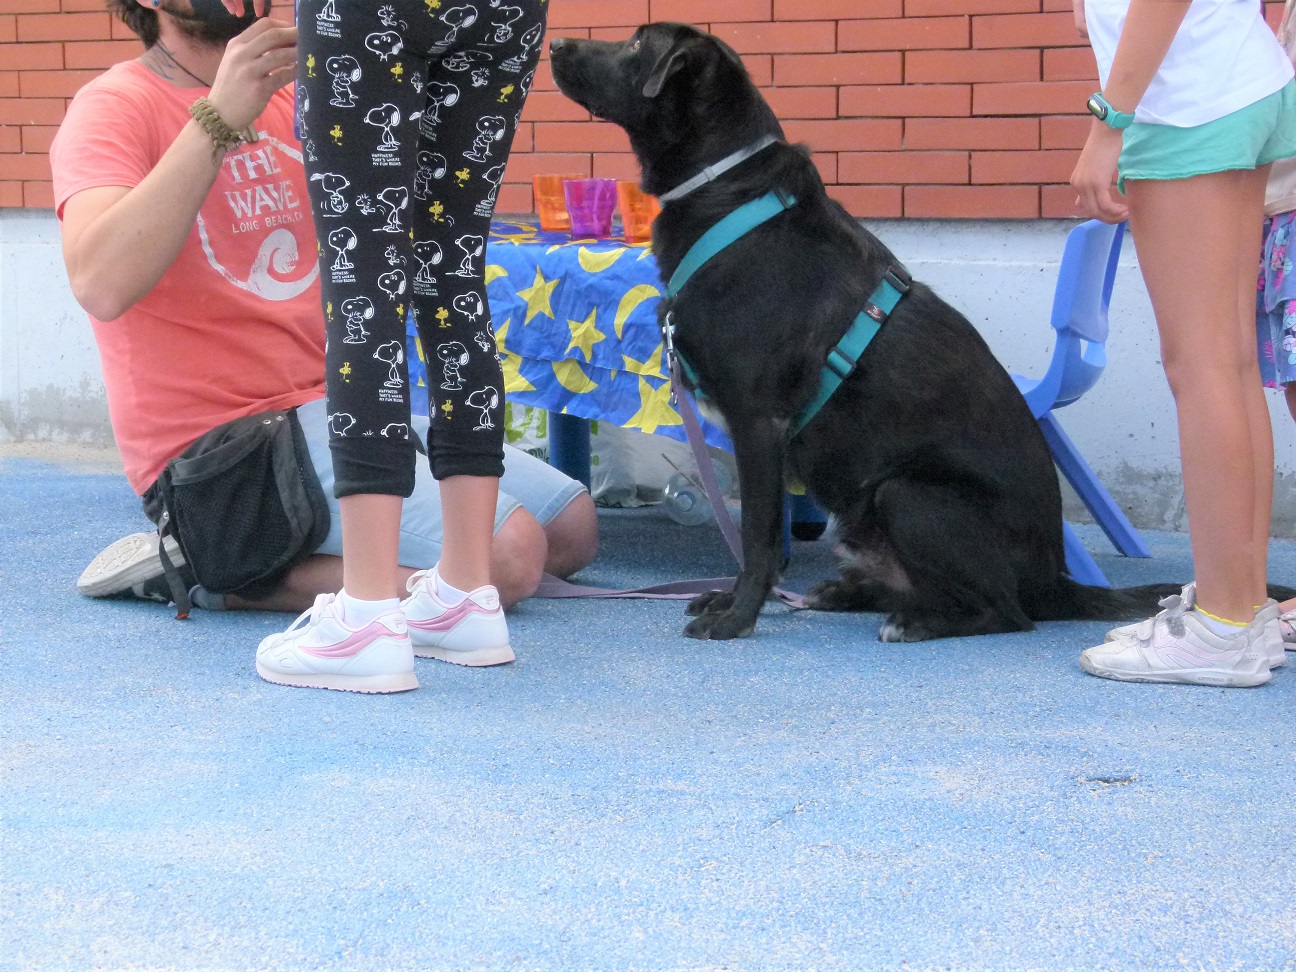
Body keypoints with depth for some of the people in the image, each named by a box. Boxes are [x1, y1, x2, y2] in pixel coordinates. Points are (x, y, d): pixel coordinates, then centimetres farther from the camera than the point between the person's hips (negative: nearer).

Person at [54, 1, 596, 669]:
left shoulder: (291, 96, 14)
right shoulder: (116, 107, -9)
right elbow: (101, 285, -28)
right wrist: (218, 118, -30)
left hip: (332, 407, 9)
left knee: (572, 527, 5)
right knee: (506, 553, -21)